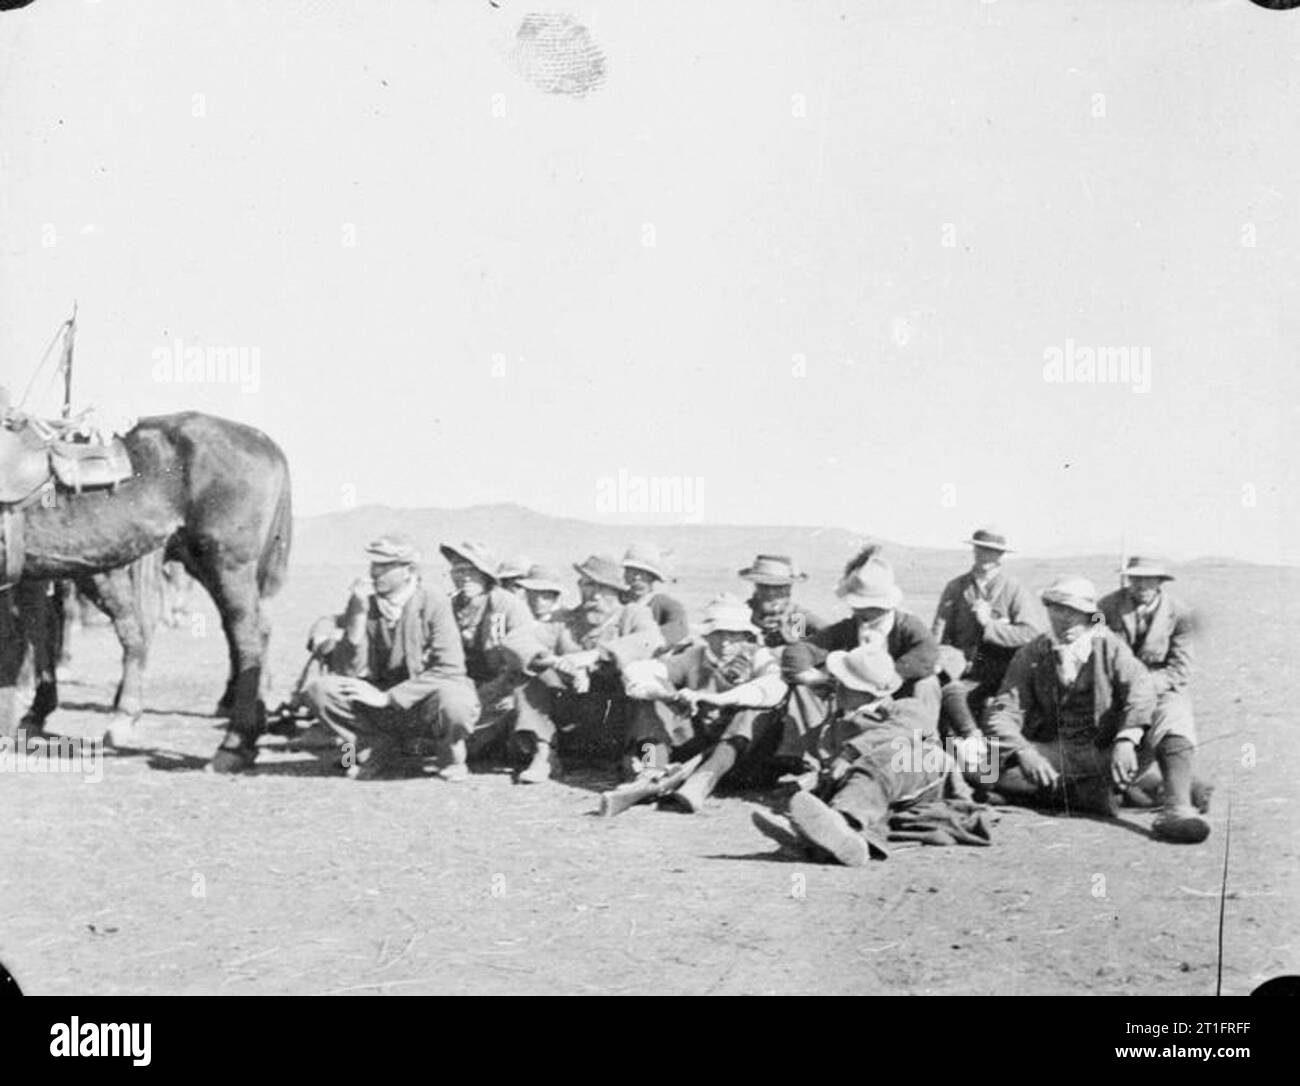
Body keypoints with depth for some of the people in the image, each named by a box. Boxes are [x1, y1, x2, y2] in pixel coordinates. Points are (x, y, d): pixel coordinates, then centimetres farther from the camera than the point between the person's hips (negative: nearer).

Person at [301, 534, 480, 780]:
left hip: (425, 707, -3)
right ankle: (381, 747, 2)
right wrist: (358, 614, -19)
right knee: (317, 689, -17)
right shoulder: (361, 603, -1)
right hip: (382, 705, 4)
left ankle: (451, 752, -1)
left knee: (453, 703, -39)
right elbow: (348, 672, -8)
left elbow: (449, 670, -21)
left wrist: (387, 697, -22)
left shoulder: (433, 604, -12)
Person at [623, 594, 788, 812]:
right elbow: (634, 672, -7)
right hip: (695, 745, 2)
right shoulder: (694, 658, 5)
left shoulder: (758, 657, 0)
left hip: (738, 746, -2)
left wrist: (715, 699, -37)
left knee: (760, 711, -31)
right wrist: (670, 695, -28)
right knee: (649, 698, -10)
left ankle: (696, 788, -49)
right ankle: (651, 775, -33)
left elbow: (774, 688, -26)